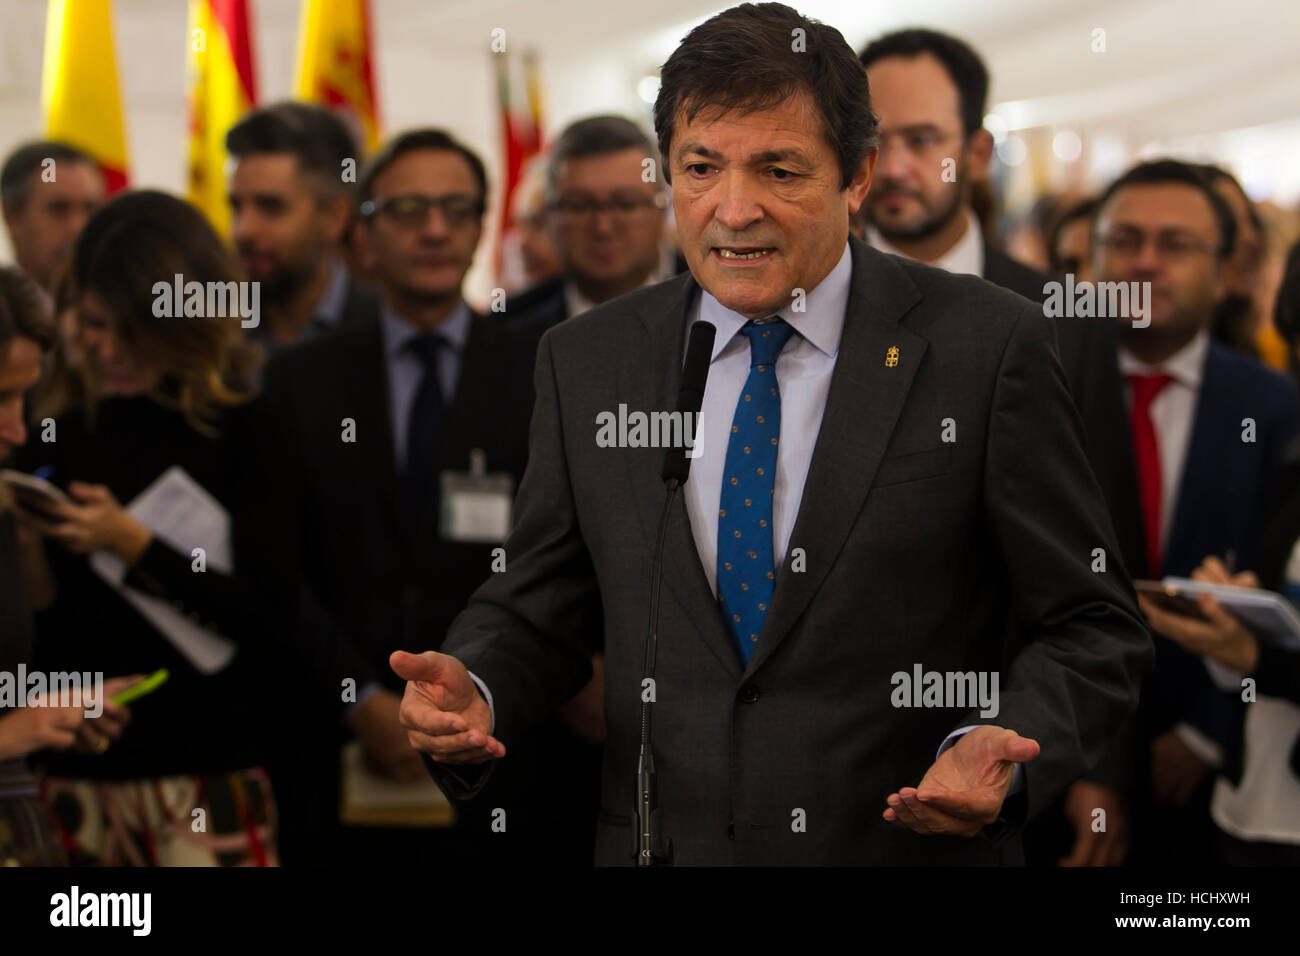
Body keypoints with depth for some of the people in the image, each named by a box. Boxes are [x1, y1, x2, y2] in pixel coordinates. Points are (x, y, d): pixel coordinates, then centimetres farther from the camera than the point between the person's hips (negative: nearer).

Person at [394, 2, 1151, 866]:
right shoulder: (587, 361, 1)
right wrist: (474, 690, -14)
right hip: (660, 842, 3)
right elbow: (535, 613, 7)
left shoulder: (985, 347, -9)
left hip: (907, 849, -3)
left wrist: (1002, 751, -25)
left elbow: (1093, 628, -7)